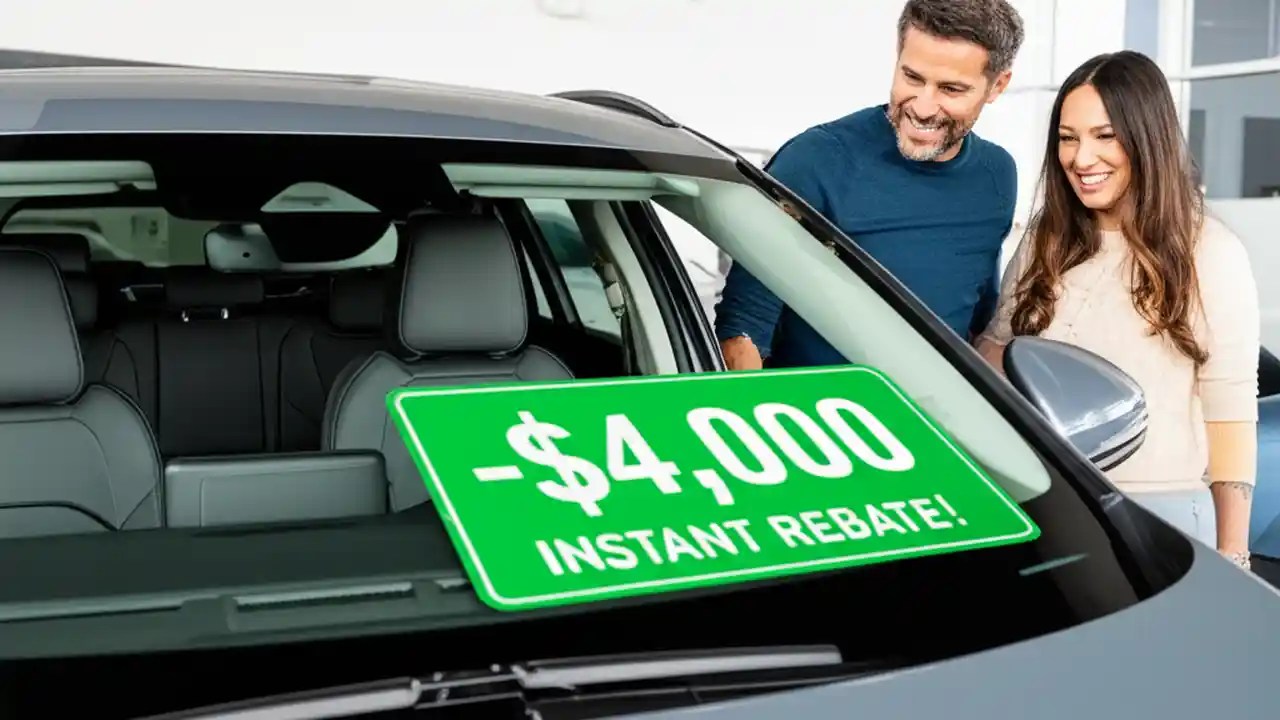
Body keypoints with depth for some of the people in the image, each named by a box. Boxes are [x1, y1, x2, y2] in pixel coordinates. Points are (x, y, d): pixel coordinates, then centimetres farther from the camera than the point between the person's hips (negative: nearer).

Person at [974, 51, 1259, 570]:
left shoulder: (1209, 252, -6)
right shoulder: (1044, 241, 7)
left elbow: (1231, 411, -6)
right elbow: (997, 349, 15)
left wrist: (1231, 554, -7)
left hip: (1159, 515, -4)